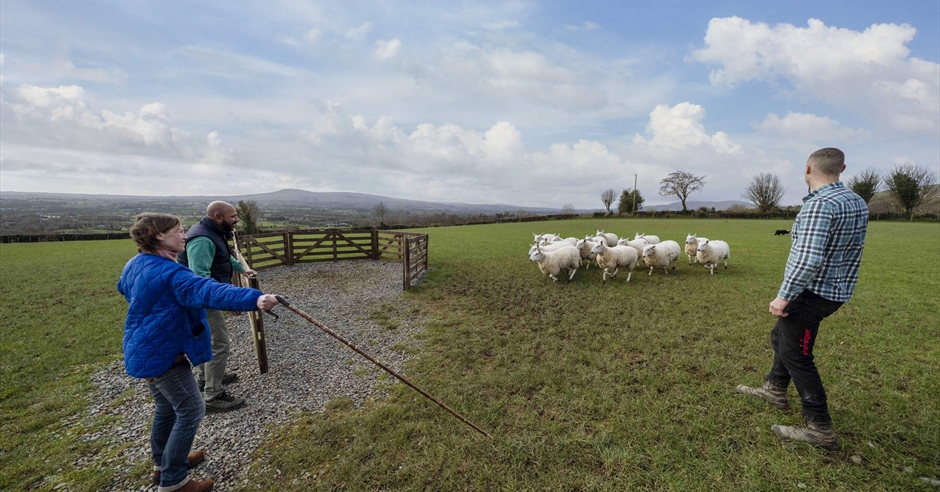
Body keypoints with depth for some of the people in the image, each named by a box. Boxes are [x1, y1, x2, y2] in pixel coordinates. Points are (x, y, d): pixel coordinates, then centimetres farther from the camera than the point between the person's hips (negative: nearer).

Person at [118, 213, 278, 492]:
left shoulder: (135, 265, 5)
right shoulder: (167, 273, -27)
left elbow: (124, 288, 30)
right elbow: (208, 291, -46)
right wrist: (254, 299, -60)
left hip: (145, 351, 10)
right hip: (163, 353, -10)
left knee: (166, 407, 24)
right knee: (191, 412, 0)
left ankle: (162, 464, 41)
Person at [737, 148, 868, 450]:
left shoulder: (819, 205, -24)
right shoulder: (857, 202, 6)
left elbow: (809, 259, -30)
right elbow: (845, 247, 18)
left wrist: (784, 297, -24)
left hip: (812, 292, -10)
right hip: (837, 291, 10)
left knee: (796, 355, 2)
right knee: (781, 337, 23)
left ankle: (819, 428, 12)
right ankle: (774, 390, 38)